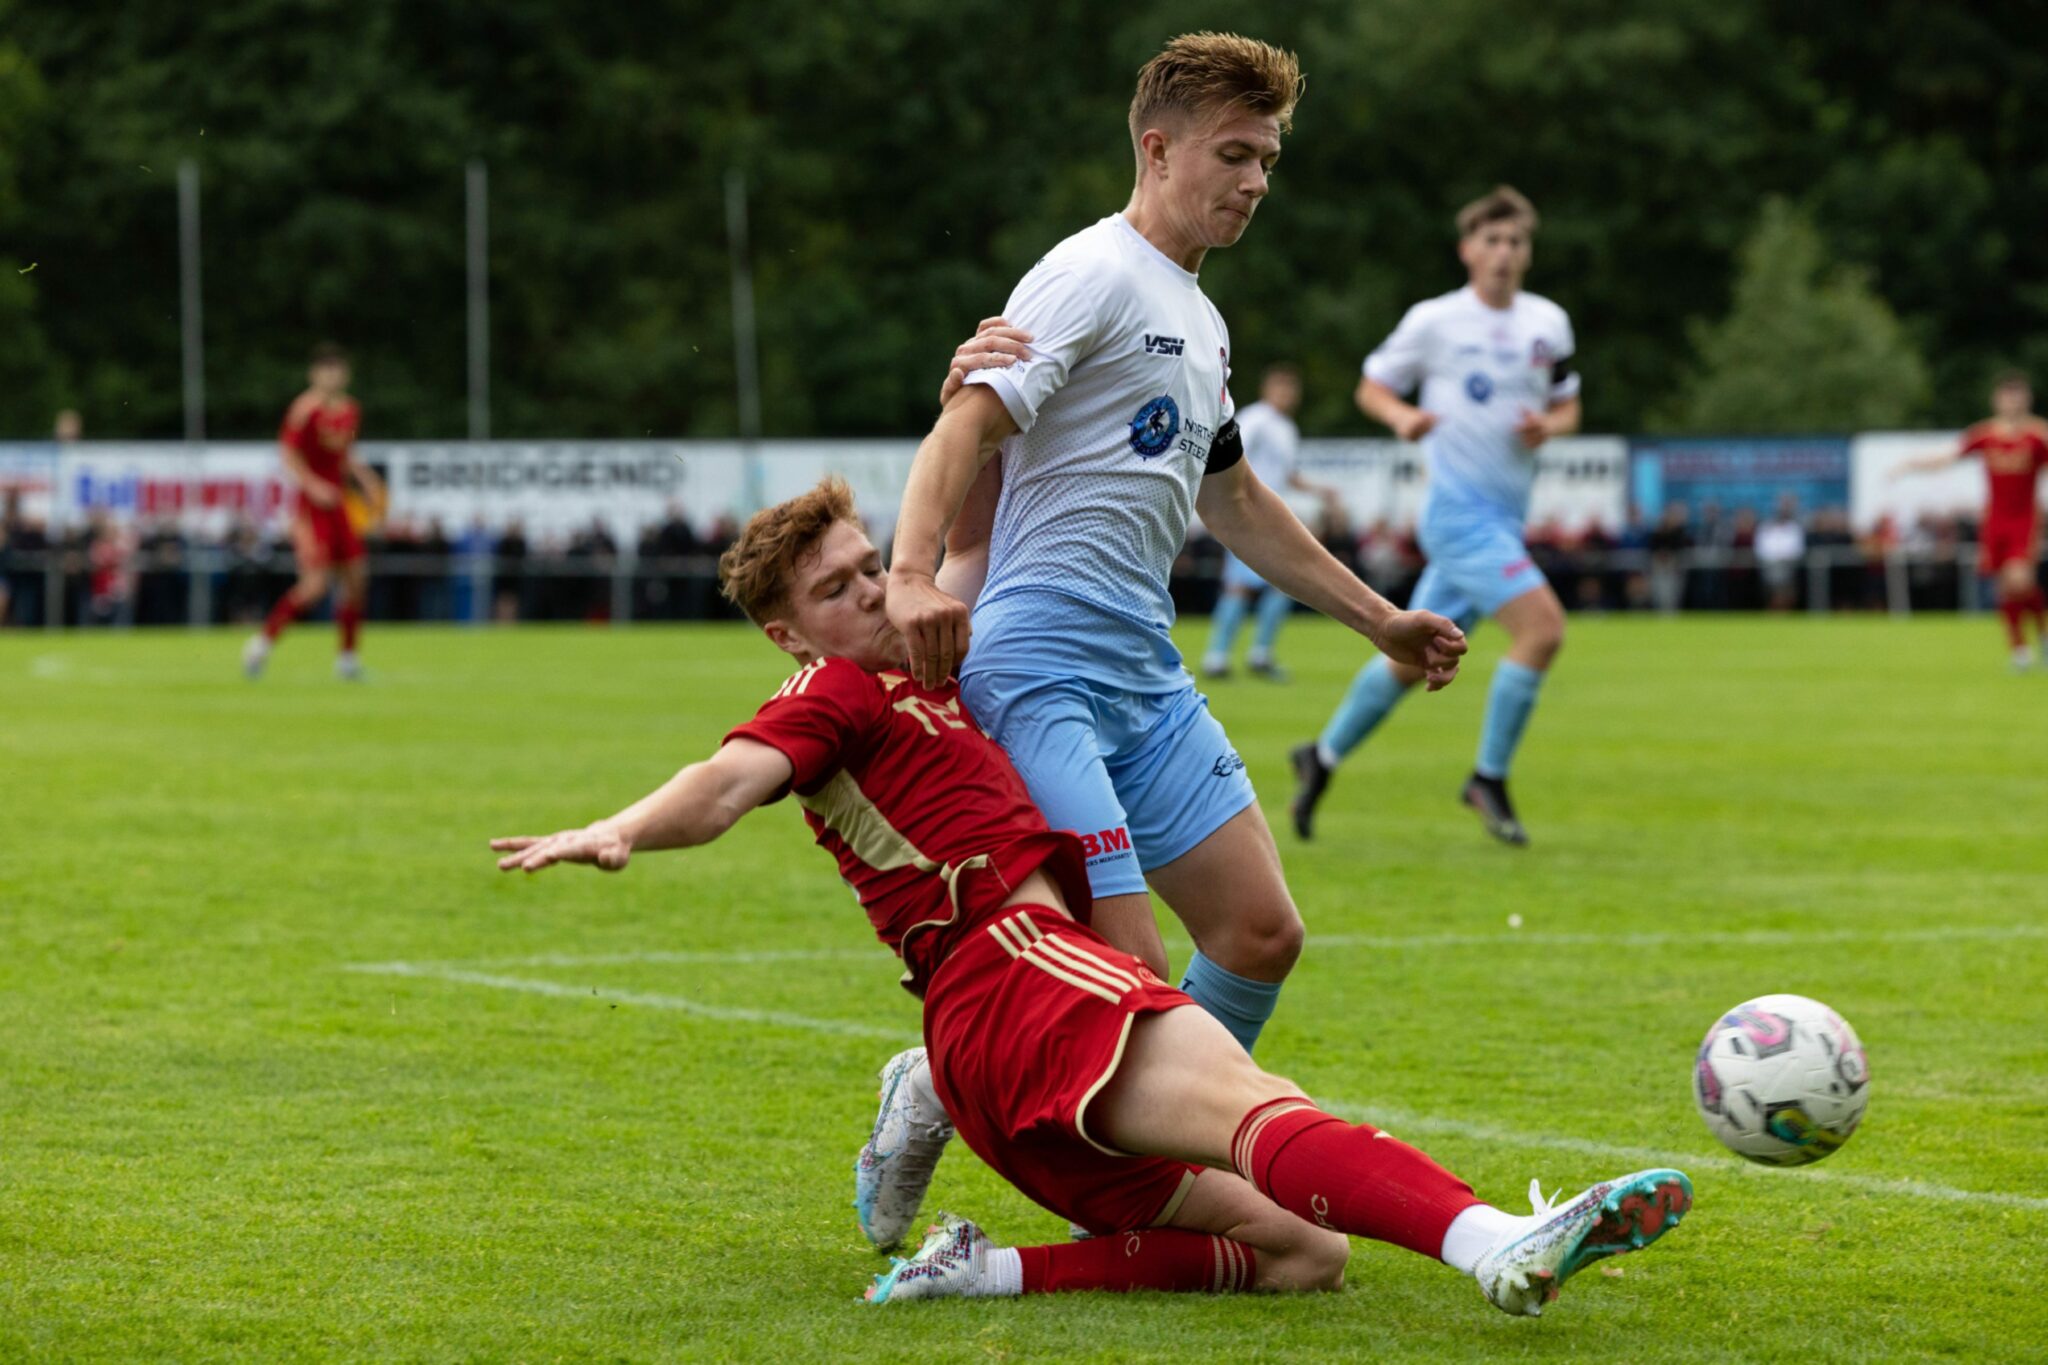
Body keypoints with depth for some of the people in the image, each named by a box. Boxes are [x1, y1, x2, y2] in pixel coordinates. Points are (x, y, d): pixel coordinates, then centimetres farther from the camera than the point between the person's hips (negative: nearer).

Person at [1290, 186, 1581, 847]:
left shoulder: (1549, 323, 9)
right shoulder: (1433, 321, -5)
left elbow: (1566, 408, 19)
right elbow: (1372, 387, 5)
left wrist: (1547, 427, -4)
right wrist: (1402, 416, -16)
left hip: (1505, 515, 6)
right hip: (1458, 510, -6)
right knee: (1543, 626, -21)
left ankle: (1323, 757, 29)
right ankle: (1489, 779, -7)